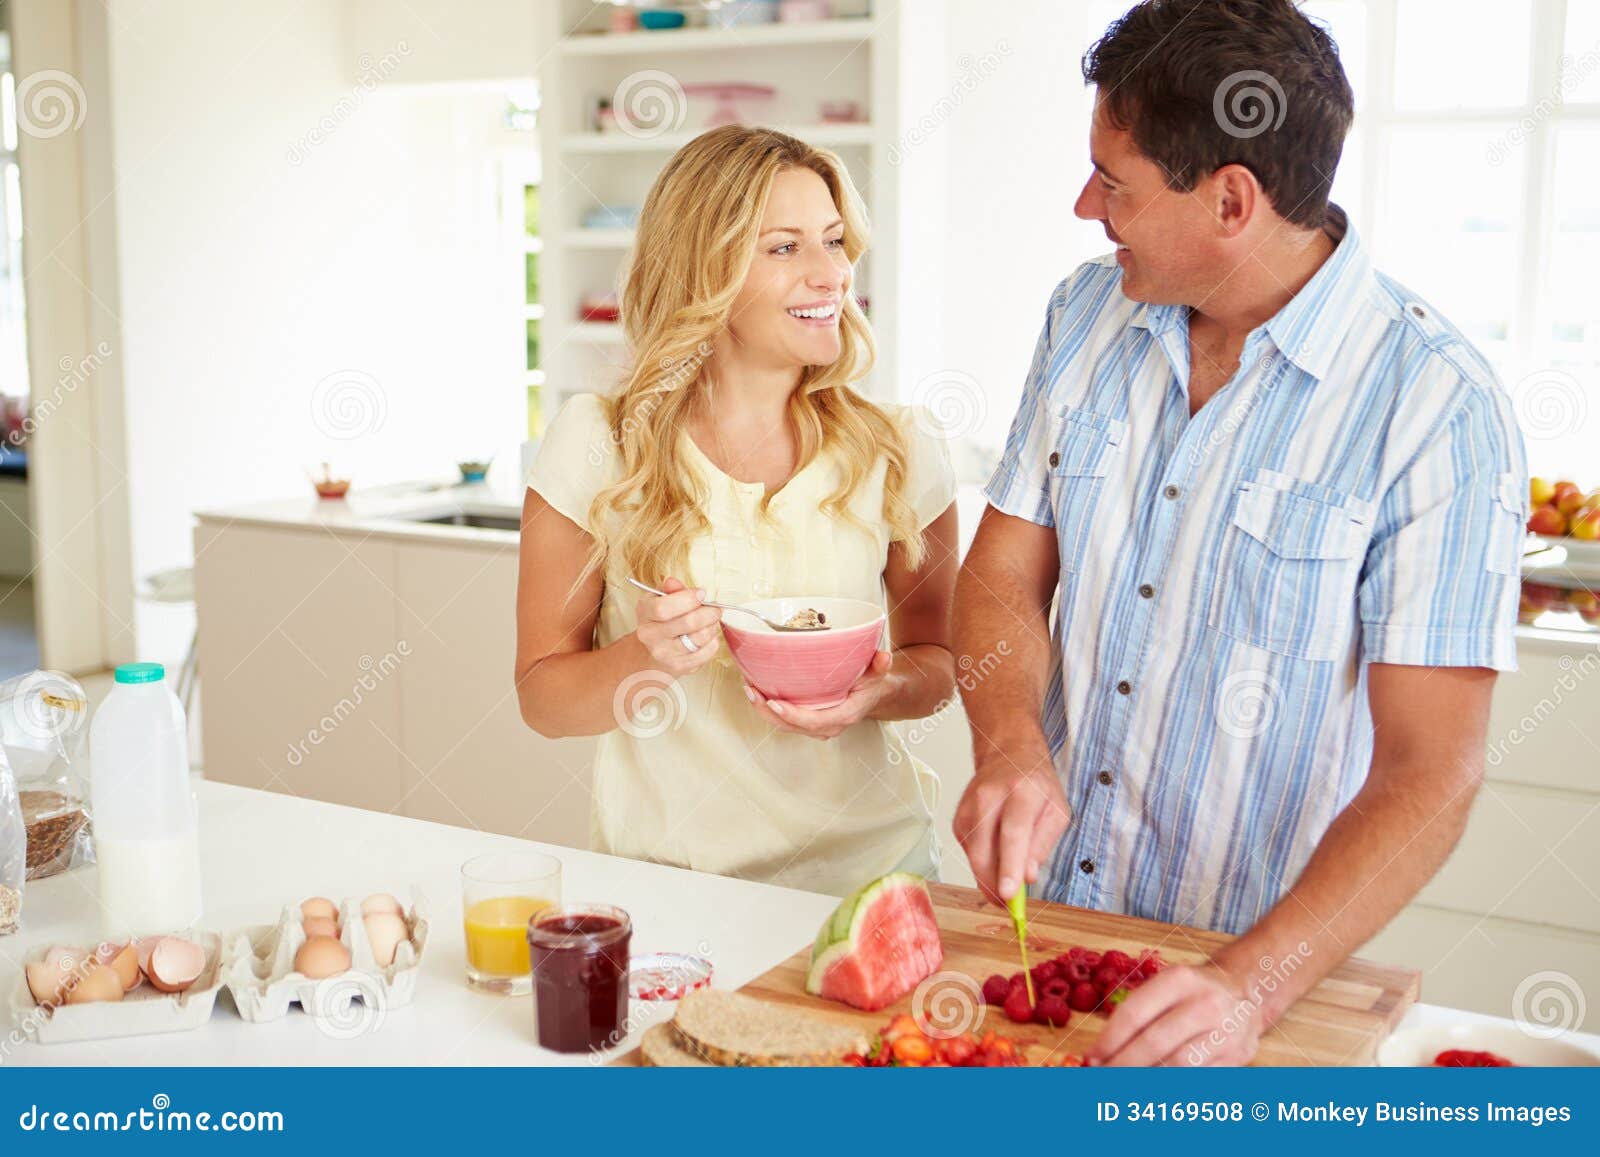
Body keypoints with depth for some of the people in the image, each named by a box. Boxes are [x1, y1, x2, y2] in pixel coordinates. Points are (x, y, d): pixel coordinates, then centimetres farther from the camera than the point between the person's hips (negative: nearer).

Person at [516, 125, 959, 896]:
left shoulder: (899, 450, -1)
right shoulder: (596, 445, -4)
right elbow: (542, 695, 1)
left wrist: (880, 692, -10)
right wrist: (646, 659, -18)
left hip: (865, 865, 1)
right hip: (663, 875, 0)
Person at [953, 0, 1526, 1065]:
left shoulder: (1439, 408, -16)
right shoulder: (1089, 314, 2)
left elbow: (1432, 768, -19)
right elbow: (1005, 573, 4)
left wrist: (1252, 985, -31)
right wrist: (1010, 749, -15)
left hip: (1261, 947, -3)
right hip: (1039, 910, 3)